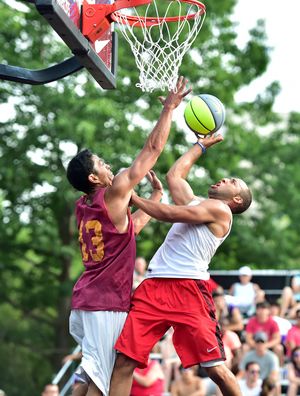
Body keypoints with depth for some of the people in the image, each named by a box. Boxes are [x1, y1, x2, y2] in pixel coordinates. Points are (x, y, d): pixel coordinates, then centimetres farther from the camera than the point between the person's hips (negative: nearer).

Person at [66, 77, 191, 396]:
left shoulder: (83, 207, 14)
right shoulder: (113, 193, -9)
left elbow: (130, 227, 29)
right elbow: (152, 150, -5)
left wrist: (156, 195, 32)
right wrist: (169, 108, 2)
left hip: (84, 301, 9)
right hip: (106, 304, -9)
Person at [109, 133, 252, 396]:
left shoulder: (220, 209, 3)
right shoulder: (194, 203, 27)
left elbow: (170, 213, -5)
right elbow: (174, 175, 41)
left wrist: (133, 198, 4)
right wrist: (201, 145, 49)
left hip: (188, 289, -7)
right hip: (153, 286, 7)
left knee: (216, 368, -11)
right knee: (124, 362, -4)